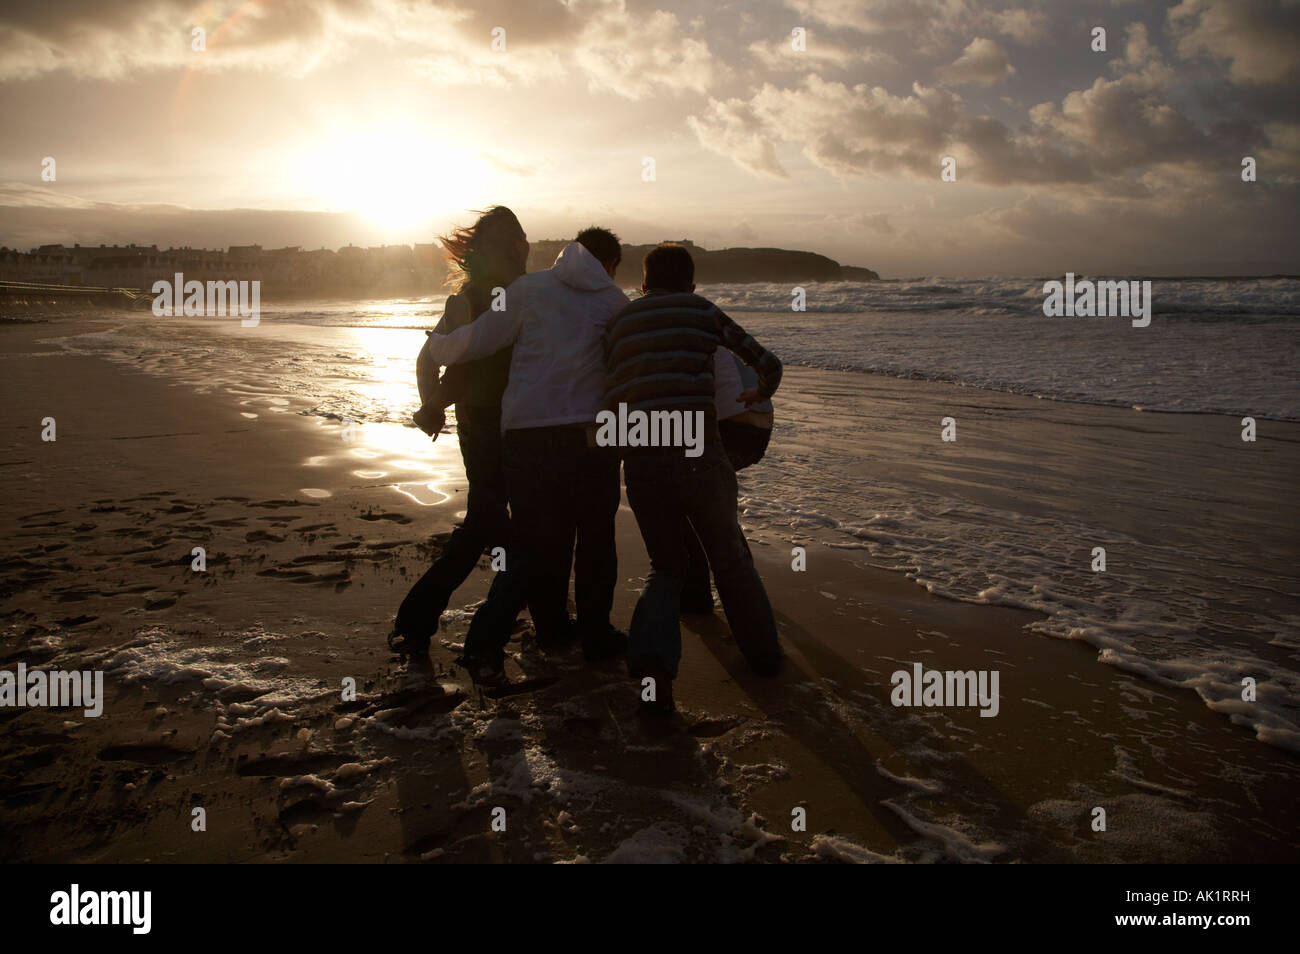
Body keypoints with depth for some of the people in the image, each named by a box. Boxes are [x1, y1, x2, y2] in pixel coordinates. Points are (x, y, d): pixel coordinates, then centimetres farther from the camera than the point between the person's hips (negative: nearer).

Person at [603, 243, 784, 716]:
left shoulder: (620, 322, 14)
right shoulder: (702, 310, 9)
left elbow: (611, 395, 16)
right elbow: (767, 362, 15)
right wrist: (760, 392, 36)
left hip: (639, 463, 2)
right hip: (699, 458, -2)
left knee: (666, 568, 18)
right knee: (730, 558, 21)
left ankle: (652, 662, -5)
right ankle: (763, 650, 35)